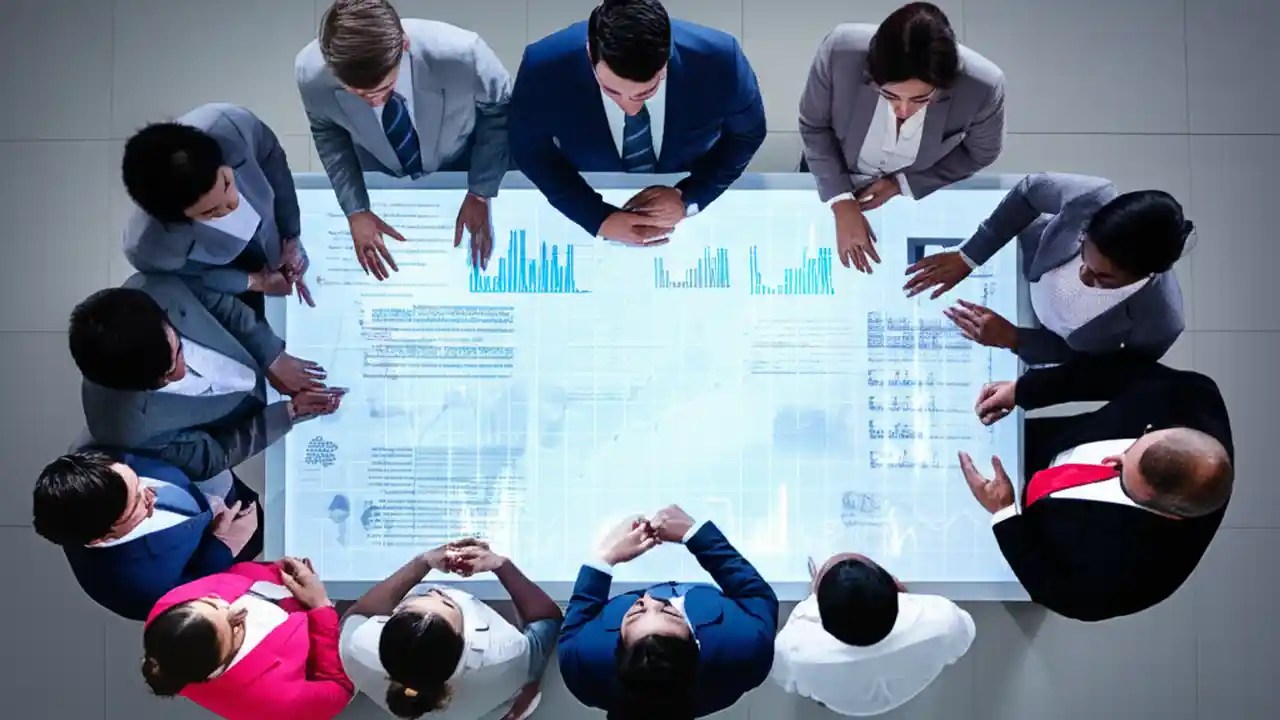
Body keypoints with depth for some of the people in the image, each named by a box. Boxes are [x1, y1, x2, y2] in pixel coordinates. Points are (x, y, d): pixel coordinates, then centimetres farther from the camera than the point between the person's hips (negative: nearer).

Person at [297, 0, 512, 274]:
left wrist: (480, 193, -23)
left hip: (464, 164, -1)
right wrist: (356, 210, -19)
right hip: (379, 174, 1)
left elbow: (500, 112, -20)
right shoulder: (311, 72, -35)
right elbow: (327, 132, -11)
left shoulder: (461, 55, -43)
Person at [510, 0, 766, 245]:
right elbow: (531, 149, -13)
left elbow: (746, 133, -10)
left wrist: (689, 197, -24)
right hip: (590, 198, -1)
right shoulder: (543, 68, -31)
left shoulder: (720, 60, -30)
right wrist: (599, 219, -25)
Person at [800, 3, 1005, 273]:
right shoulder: (840, 51, -41)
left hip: (919, 188, 0)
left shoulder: (982, 86, -38)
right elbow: (813, 126, -21)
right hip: (833, 180, 0)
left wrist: (903, 184, -22)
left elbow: (980, 153, -15)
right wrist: (842, 202, -31)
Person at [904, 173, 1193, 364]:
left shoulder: (1160, 321, -43)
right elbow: (1031, 190, -19)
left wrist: (1013, 339, -33)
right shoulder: (1094, 199, -42)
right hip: (1025, 260, 1)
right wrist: (967, 257, -22)